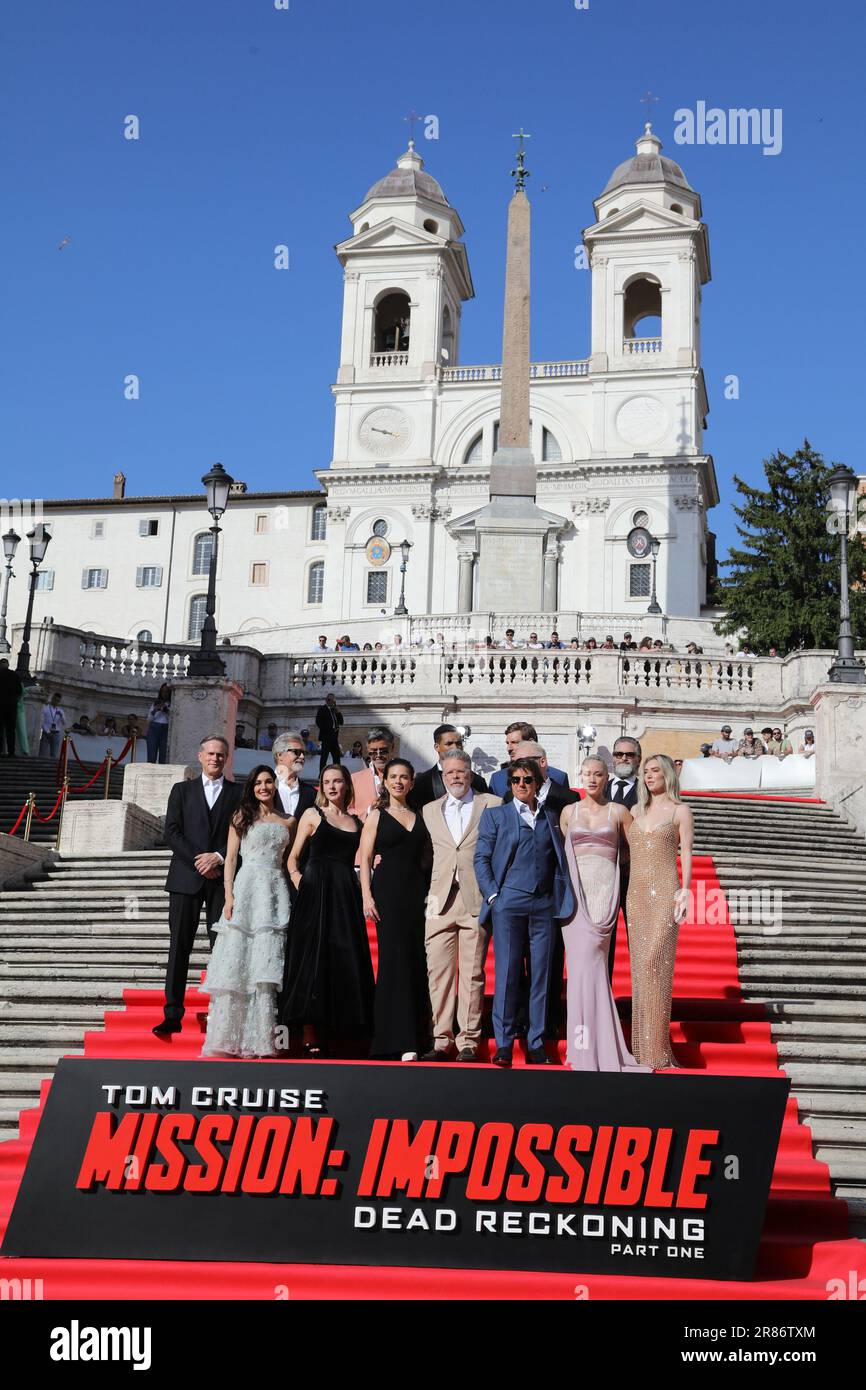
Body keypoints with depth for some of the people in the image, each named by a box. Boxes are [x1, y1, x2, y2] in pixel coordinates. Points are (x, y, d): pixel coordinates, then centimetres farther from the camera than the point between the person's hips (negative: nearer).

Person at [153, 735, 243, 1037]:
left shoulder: (238, 793, 9)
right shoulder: (182, 790, 11)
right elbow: (171, 832, 2)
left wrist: (219, 857, -12)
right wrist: (198, 861, -9)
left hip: (223, 879, 0)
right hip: (186, 877, 0)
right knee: (179, 946, -1)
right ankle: (172, 1015, 0)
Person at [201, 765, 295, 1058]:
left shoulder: (288, 822, 16)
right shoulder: (242, 817, 9)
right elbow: (230, 858, 4)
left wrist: (292, 900, 6)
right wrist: (229, 896, -7)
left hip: (276, 892, 2)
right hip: (246, 889, -2)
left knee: (266, 965, -3)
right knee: (237, 961, -7)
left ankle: (260, 1041, -2)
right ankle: (227, 1039, -4)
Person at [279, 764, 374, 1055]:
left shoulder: (356, 821, 17)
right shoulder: (313, 815, 8)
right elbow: (293, 857, 6)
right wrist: (296, 877, -11)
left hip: (346, 895, 4)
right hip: (316, 892, -4)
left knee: (346, 961, 1)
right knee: (313, 958, -5)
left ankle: (339, 1036, 5)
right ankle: (310, 1039, -5)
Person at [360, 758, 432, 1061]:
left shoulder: (419, 816, 15)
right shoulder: (377, 816, 6)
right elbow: (365, 858, 1)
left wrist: (429, 892, 4)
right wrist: (367, 896, -9)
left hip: (416, 892, 4)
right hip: (387, 891, -3)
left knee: (416, 962, 2)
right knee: (395, 960, -8)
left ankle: (417, 1034, 9)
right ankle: (400, 1040, -9)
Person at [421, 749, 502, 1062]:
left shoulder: (492, 805, 6)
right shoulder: (430, 811, 17)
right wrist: (433, 890, 13)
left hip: (476, 900, -3)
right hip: (440, 901, 3)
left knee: (472, 974, -1)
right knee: (438, 973, 0)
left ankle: (468, 1042, 5)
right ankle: (442, 1041, 6)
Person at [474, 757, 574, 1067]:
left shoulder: (550, 817, 17)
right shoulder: (495, 815, 9)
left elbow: (558, 860, 17)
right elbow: (481, 858, 4)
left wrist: (561, 897, 5)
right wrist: (492, 895, -5)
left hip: (543, 905, 3)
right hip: (508, 903, -3)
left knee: (540, 975, 3)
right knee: (506, 973, -4)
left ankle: (536, 1044, 9)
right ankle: (503, 1044, 1)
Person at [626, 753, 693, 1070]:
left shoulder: (680, 811, 4)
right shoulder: (635, 812, 16)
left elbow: (686, 854, -2)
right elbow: (624, 851, 16)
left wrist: (685, 891, -13)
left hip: (664, 893, -5)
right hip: (636, 893, 5)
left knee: (654, 964, -13)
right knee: (640, 966, 4)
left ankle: (656, 1050, -8)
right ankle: (642, 1045, 9)